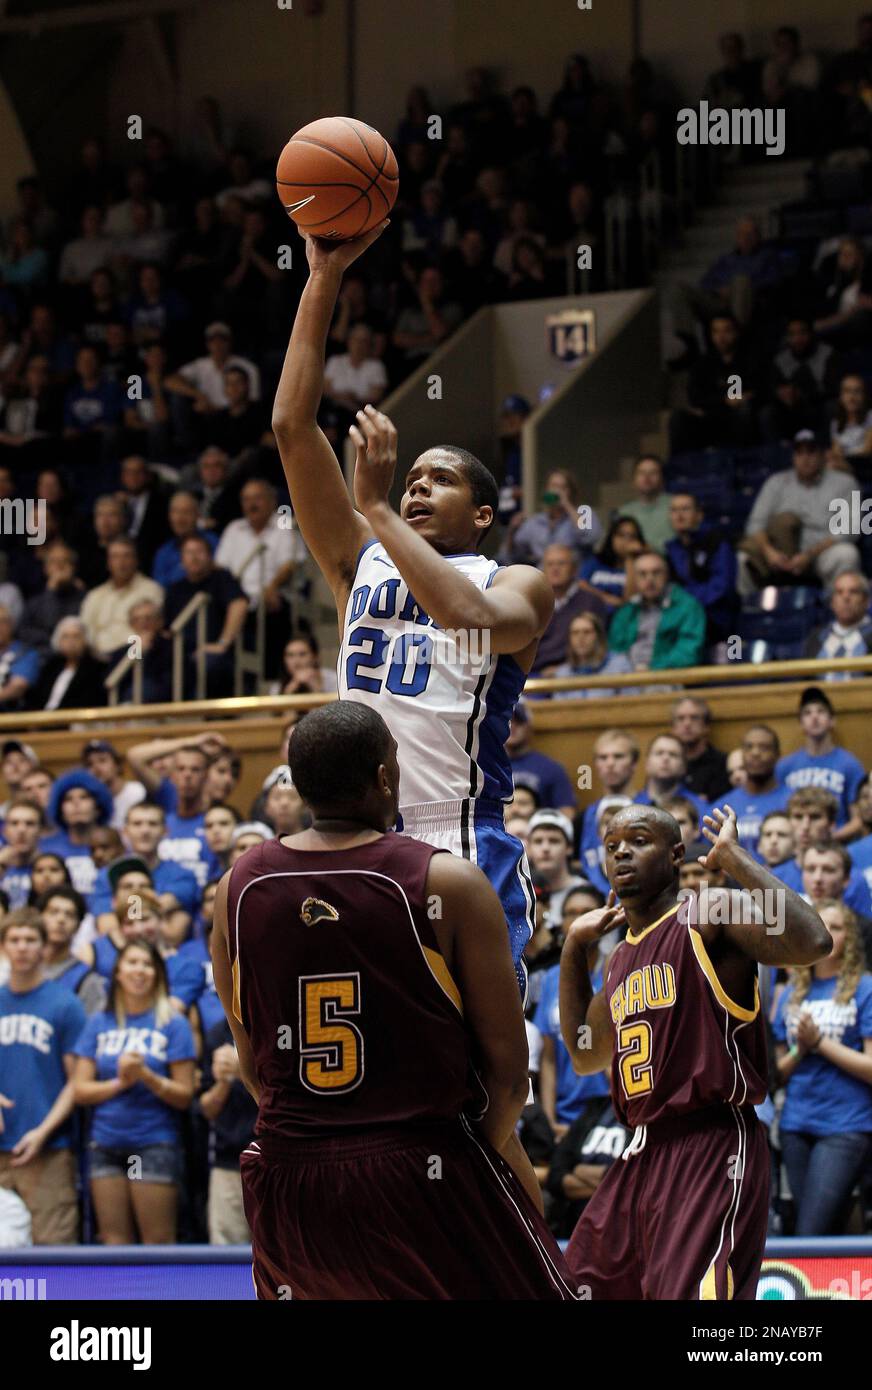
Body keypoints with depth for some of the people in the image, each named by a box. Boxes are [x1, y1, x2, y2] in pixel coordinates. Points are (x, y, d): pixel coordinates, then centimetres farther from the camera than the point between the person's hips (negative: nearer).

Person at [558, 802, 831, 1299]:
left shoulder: (708, 918, -7)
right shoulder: (623, 958, 18)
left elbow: (812, 942, -25)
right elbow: (586, 1055, 31)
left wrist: (733, 856, -18)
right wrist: (574, 949, 23)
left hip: (713, 1150, -9)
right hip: (642, 1156, 9)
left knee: (690, 1294, -21)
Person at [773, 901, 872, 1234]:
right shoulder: (792, 995, 14)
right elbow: (778, 1074, 15)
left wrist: (820, 1042, -10)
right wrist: (801, 1050, -4)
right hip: (796, 1126, 5)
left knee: (811, 1236, -15)